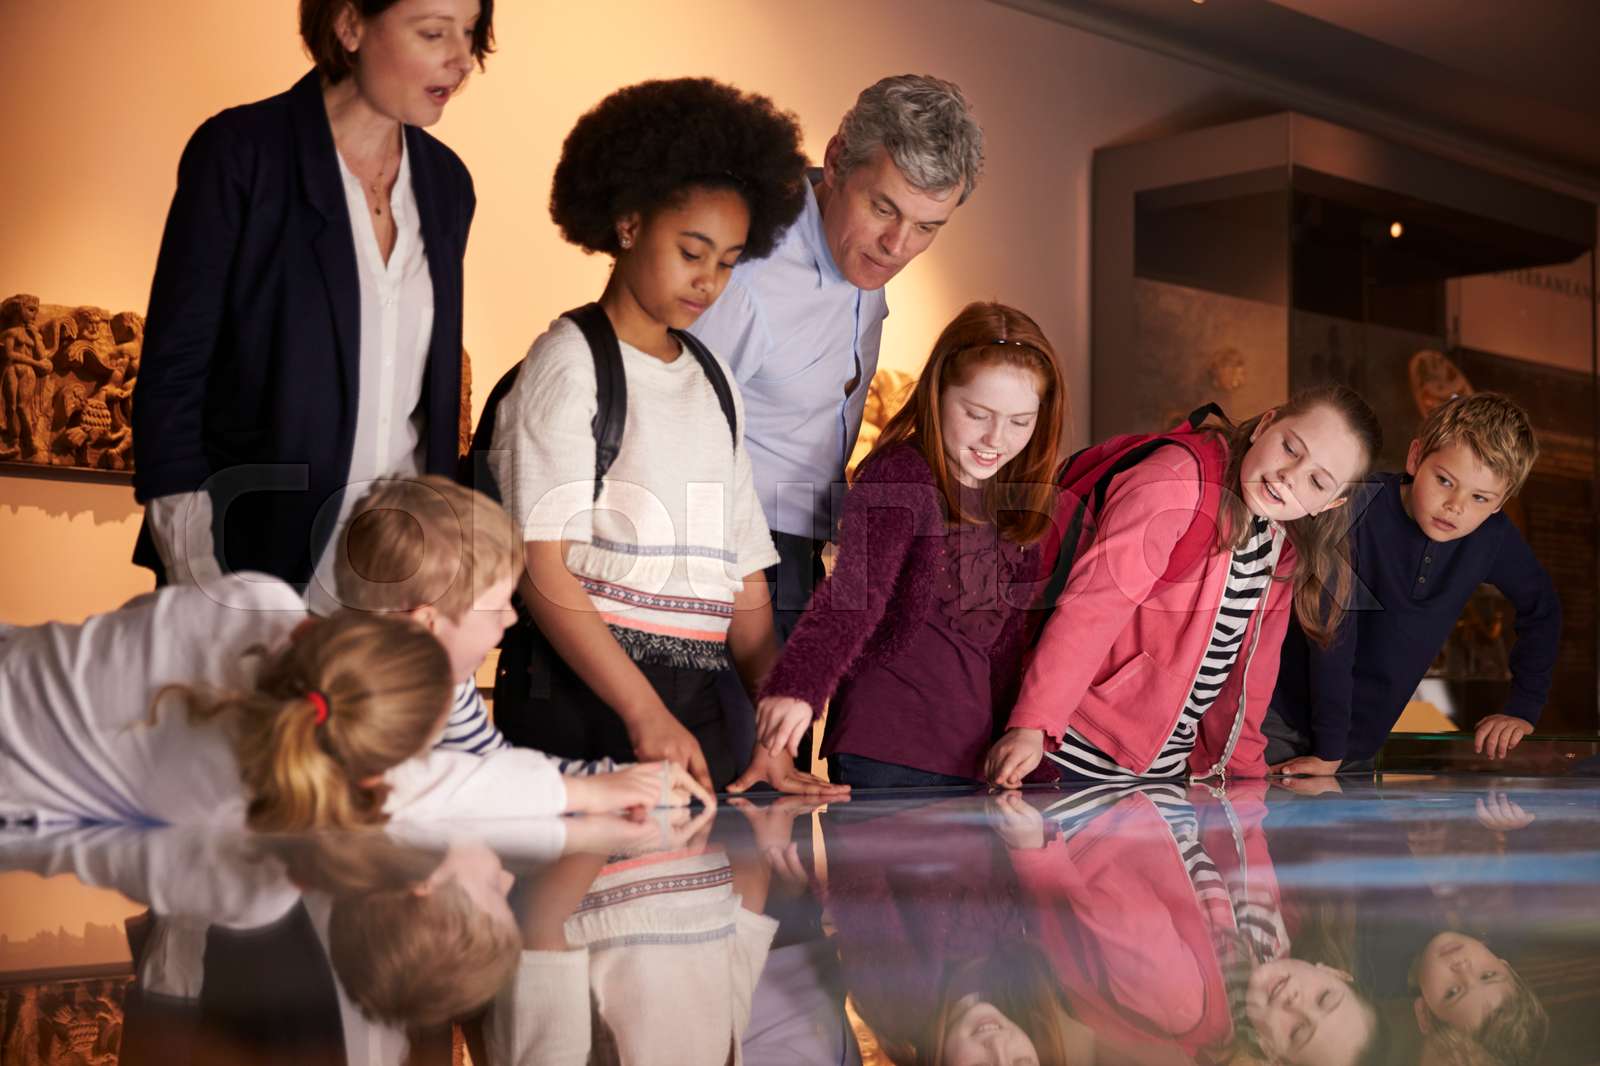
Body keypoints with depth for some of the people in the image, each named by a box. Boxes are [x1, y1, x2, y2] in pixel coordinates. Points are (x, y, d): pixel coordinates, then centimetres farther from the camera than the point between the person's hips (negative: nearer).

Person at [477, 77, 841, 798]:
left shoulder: (714, 385, 18)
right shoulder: (569, 363, -2)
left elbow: (744, 576, 15)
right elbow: (541, 564, -11)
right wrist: (644, 712, -19)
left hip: (696, 705, 6)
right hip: (579, 698, -6)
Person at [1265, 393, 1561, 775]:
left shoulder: (1493, 537, -8)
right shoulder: (1360, 508, -23)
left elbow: (1542, 608, 11)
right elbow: (1331, 631, -24)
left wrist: (1522, 710, 5)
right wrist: (1329, 753, -23)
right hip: (1283, 719, -4)